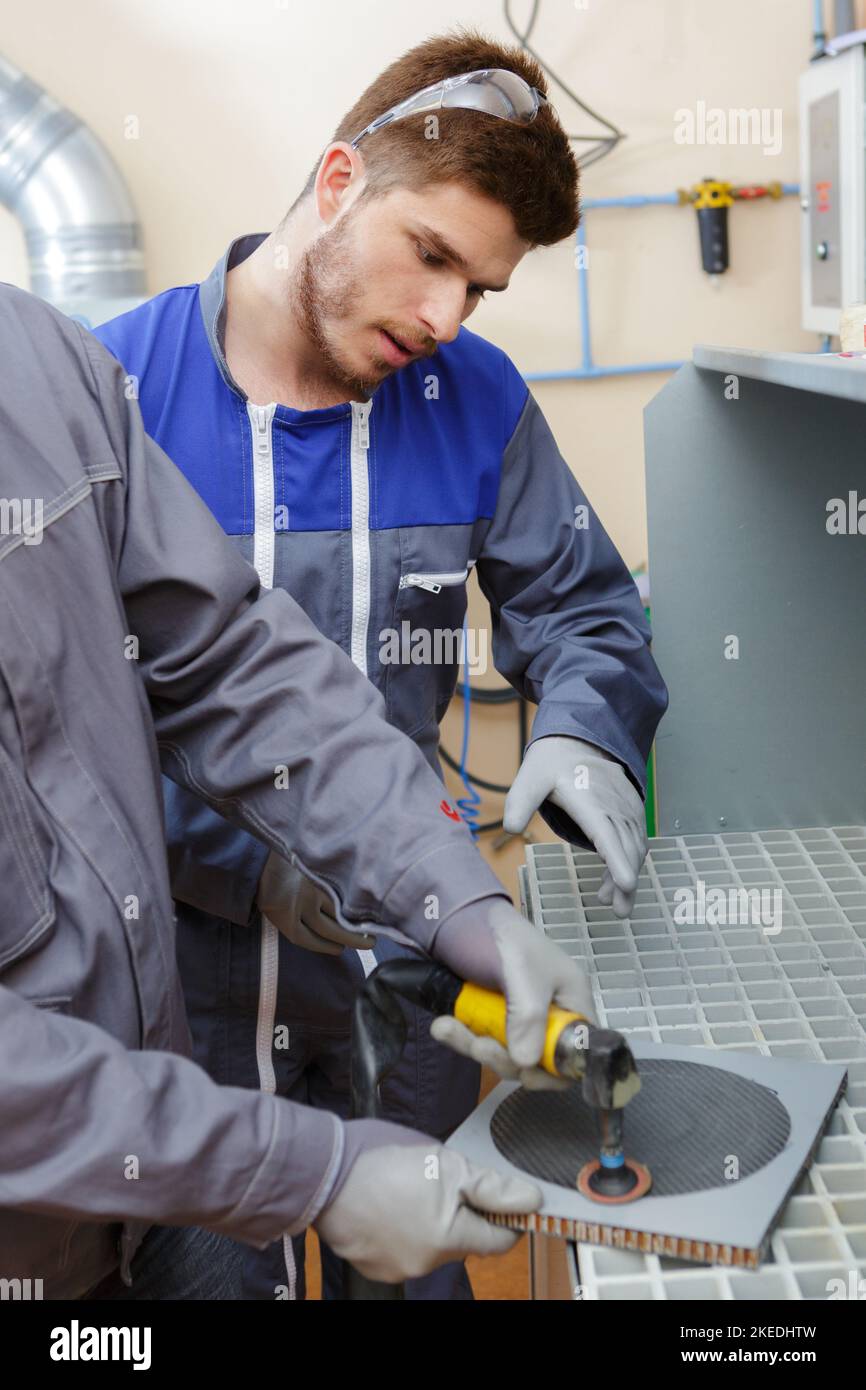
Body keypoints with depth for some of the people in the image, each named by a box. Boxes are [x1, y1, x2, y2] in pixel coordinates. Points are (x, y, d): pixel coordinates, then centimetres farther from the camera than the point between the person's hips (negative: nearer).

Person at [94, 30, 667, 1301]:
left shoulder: (475, 399, -4)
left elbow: (579, 606, 4)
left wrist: (587, 732, -18)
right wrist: (251, 858, -24)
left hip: (400, 970, 3)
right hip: (184, 979, -2)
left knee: (416, 1263, 22)